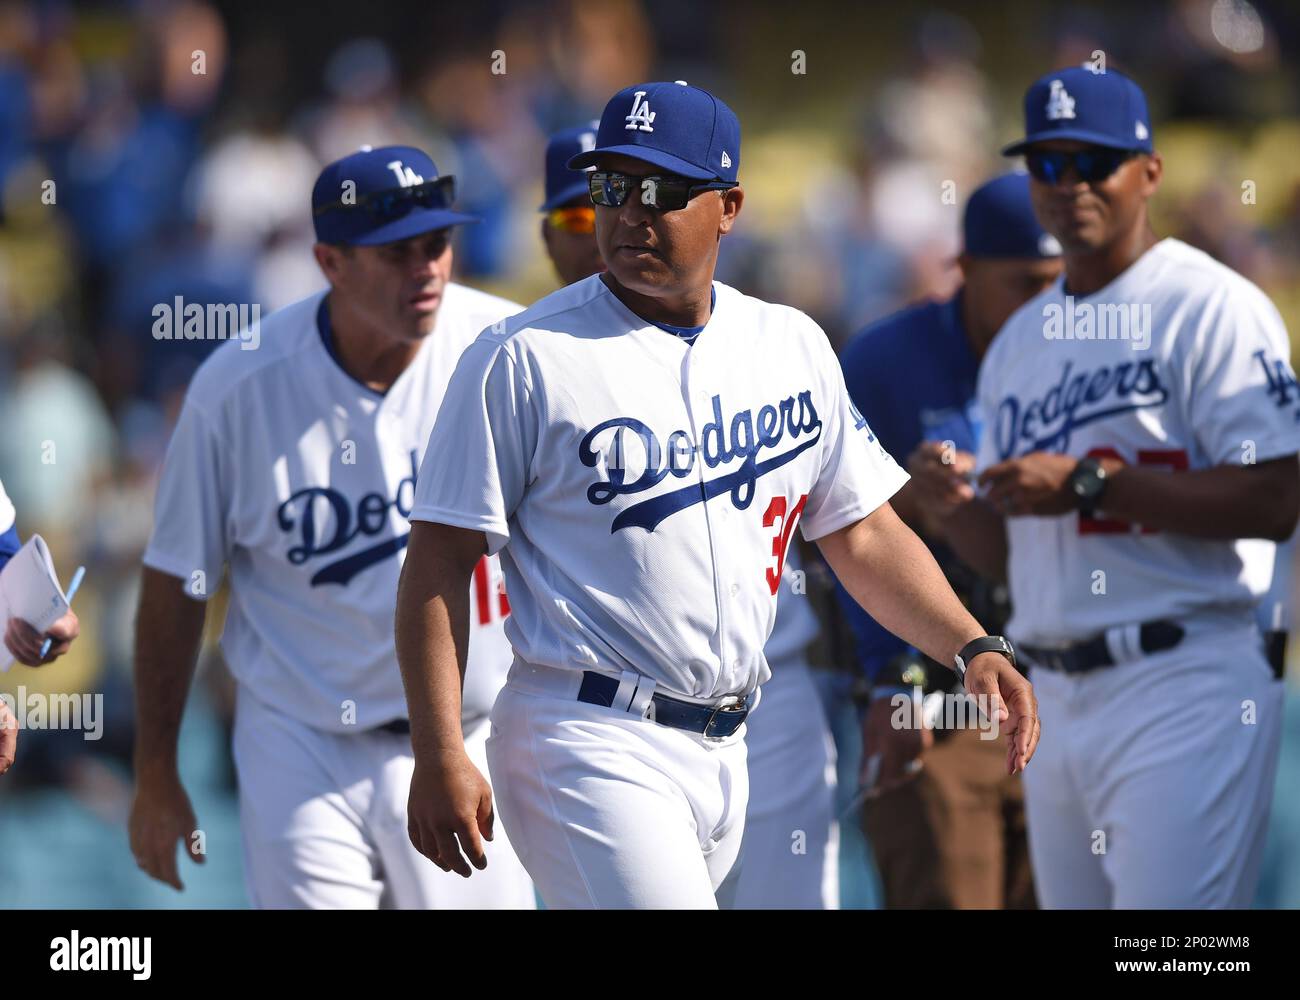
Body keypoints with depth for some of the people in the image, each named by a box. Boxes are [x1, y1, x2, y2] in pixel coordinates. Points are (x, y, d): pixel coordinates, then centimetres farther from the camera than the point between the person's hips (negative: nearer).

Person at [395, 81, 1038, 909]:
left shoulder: (793, 346, 11)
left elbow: (862, 532, 16)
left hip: (722, 750, 6)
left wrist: (972, 648, 1)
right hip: (587, 741, -6)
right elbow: (441, 561, -7)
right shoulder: (525, 360, -6)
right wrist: (440, 756, -15)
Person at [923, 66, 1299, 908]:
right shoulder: (1019, 342, 19)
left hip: (1184, 697, -8)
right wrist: (951, 508, 0)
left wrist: (1088, 484, -18)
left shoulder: (1211, 308, -5)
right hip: (1054, 703, 8)